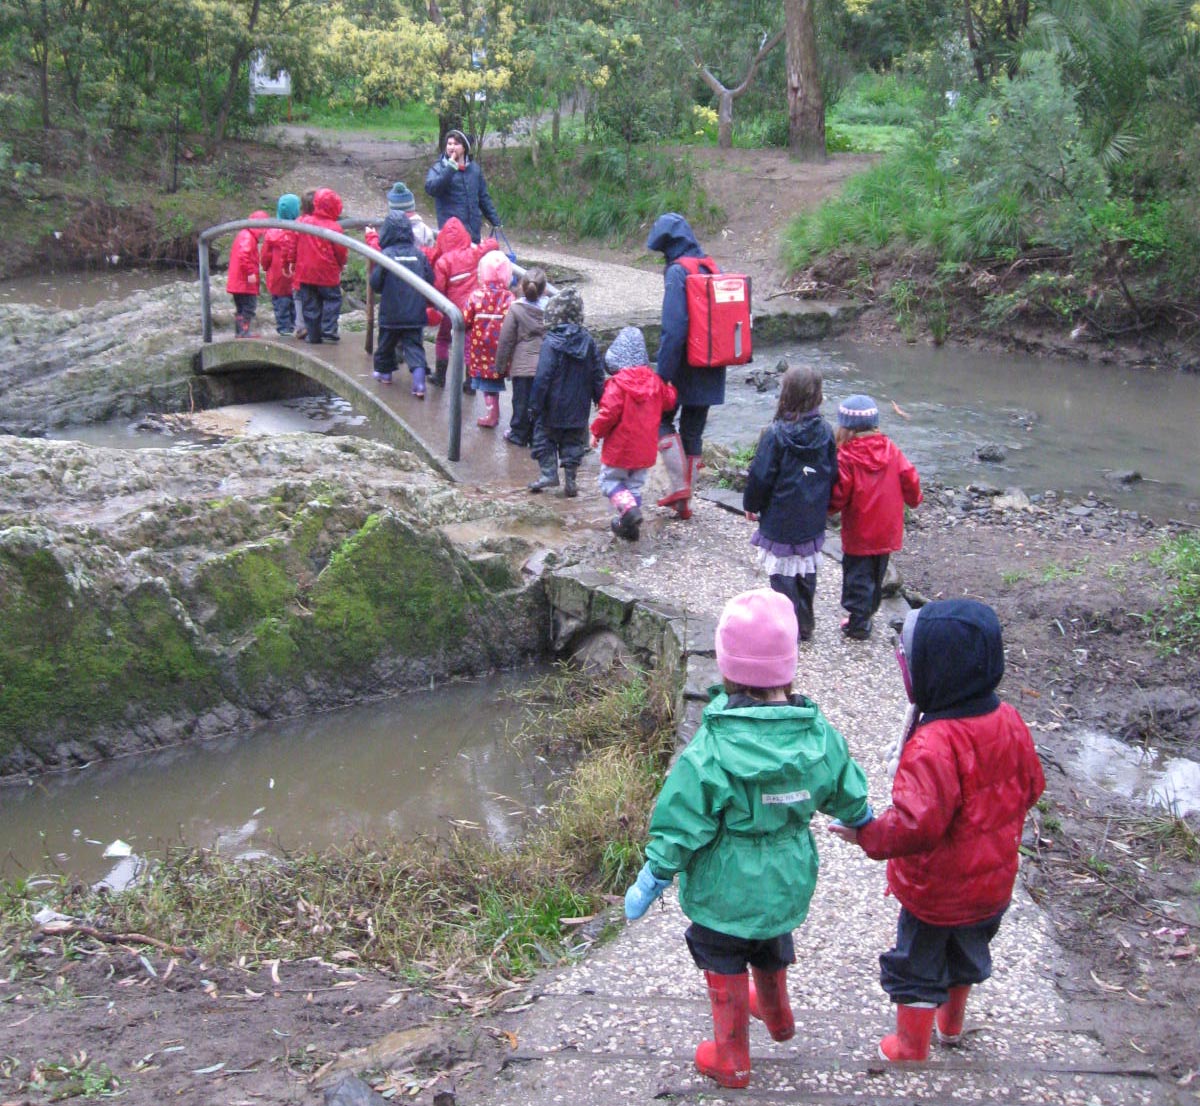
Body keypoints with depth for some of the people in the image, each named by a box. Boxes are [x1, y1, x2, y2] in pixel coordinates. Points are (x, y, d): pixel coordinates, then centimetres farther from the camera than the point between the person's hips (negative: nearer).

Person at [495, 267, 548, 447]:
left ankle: (519, 434, 17)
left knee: (521, 400, 8)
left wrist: (501, 365, 5)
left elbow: (506, 340, -5)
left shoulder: (515, 309, -8)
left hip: (522, 366, -2)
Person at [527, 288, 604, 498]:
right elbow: (598, 375, 5)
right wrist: (600, 400, 14)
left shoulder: (551, 343, -16)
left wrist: (535, 404, -11)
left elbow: (543, 377, -17)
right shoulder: (588, 341, 0)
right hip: (578, 407, 4)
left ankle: (549, 472, 6)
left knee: (544, 436, 13)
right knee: (573, 442, 12)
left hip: (553, 406, -4)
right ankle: (570, 480, 11)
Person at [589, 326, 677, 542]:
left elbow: (609, 412, -23)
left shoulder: (617, 383, -20)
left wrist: (597, 432, -8)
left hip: (620, 447, -6)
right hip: (645, 449, 6)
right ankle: (630, 525, 19)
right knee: (635, 484, 17)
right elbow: (669, 401, 14)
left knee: (610, 480, 10)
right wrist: (671, 388, 35)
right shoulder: (654, 380, 0)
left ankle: (628, 508, -16)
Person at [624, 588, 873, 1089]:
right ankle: (776, 1014, 57)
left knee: (725, 968, 19)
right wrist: (867, 824, 25)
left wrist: (648, 883, -8)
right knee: (772, 950, 32)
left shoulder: (711, 750, -30)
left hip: (726, 889, -5)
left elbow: (680, 827, -22)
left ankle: (731, 1059, 35)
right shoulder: (819, 735, -16)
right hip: (788, 880, 5)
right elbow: (851, 800, 1)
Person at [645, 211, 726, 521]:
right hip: (711, 372, 7)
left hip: (685, 366, -7)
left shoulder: (677, 273, -15)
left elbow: (673, 330, -23)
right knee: (693, 431, 13)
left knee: (662, 419, 11)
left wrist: (662, 373, -21)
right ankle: (685, 500, 18)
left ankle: (679, 485, 0)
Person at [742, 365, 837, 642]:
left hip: (781, 523, -5)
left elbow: (760, 476, -15)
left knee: (783, 575, 7)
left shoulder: (776, 434, -20)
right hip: (813, 522, 5)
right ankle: (805, 625, 32)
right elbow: (833, 473, 5)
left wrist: (751, 505, 2)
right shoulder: (825, 432, -5)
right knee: (807, 574, 19)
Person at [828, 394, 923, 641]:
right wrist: (913, 499, 22)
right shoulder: (891, 449, -3)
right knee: (876, 575, 22)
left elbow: (838, 496, -18)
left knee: (858, 576, 7)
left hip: (859, 534, -6)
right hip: (887, 532, 6)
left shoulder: (846, 457, -19)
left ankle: (858, 623, 11)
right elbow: (909, 478, 3)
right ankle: (868, 612, 37)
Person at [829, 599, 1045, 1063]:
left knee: (917, 970, 16)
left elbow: (916, 825, -37)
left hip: (935, 889, -7)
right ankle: (953, 1021, 54)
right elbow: (1030, 787, 3)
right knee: (967, 952, 31)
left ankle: (911, 1050, 33)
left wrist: (866, 835, -21)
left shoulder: (933, 745, -36)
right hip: (994, 880, 7)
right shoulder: (1008, 720, -11)